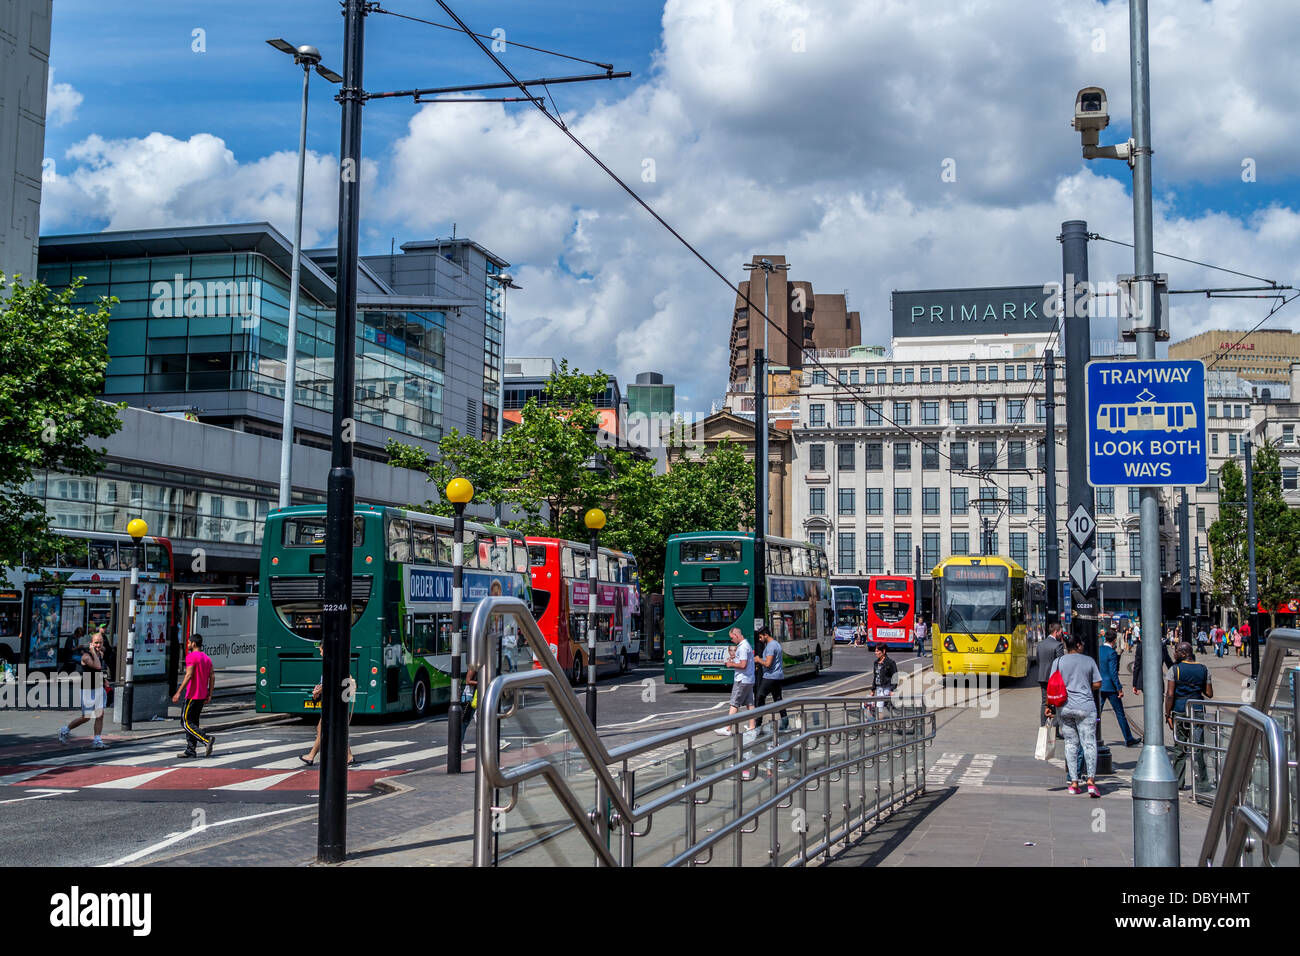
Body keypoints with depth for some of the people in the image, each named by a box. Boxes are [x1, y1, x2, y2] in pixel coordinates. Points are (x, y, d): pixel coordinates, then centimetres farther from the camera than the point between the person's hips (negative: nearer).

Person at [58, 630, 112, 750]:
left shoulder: (101, 654, 6)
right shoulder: (86, 656, -19)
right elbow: (97, 667, -35)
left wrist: (105, 679, 16)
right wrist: (93, 652, -29)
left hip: (98, 688, 7)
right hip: (87, 690, -7)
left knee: (100, 715, -2)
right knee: (86, 718, 1)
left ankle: (97, 741, 0)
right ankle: (65, 730, 23)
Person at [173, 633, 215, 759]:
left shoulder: (191, 656, -11)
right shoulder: (207, 658, 14)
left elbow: (189, 675, -19)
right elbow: (212, 677, 12)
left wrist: (178, 692, -17)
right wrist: (209, 694, 14)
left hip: (192, 695, -8)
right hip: (202, 696, 8)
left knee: (186, 722, -5)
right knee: (193, 722, 11)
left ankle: (207, 739, -20)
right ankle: (191, 750, 8)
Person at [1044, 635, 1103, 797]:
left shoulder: (1059, 661, 3)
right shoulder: (1089, 661, 3)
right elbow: (1097, 684, 5)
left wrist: (1049, 706, 5)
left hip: (1064, 707, 2)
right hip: (1085, 707, -2)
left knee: (1071, 744, 9)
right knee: (1089, 743, -1)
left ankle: (1074, 783, 7)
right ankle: (1091, 780, -16)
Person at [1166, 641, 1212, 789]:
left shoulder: (1174, 669, -6)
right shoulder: (1204, 669, 3)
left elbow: (1169, 695, -10)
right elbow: (1209, 694, 6)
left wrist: (1167, 714, -4)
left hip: (1179, 710, -2)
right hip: (1197, 710, 2)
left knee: (1179, 747, 7)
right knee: (1199, 746, 3)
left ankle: (1177, 781, 12)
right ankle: (1201, 780, 0)